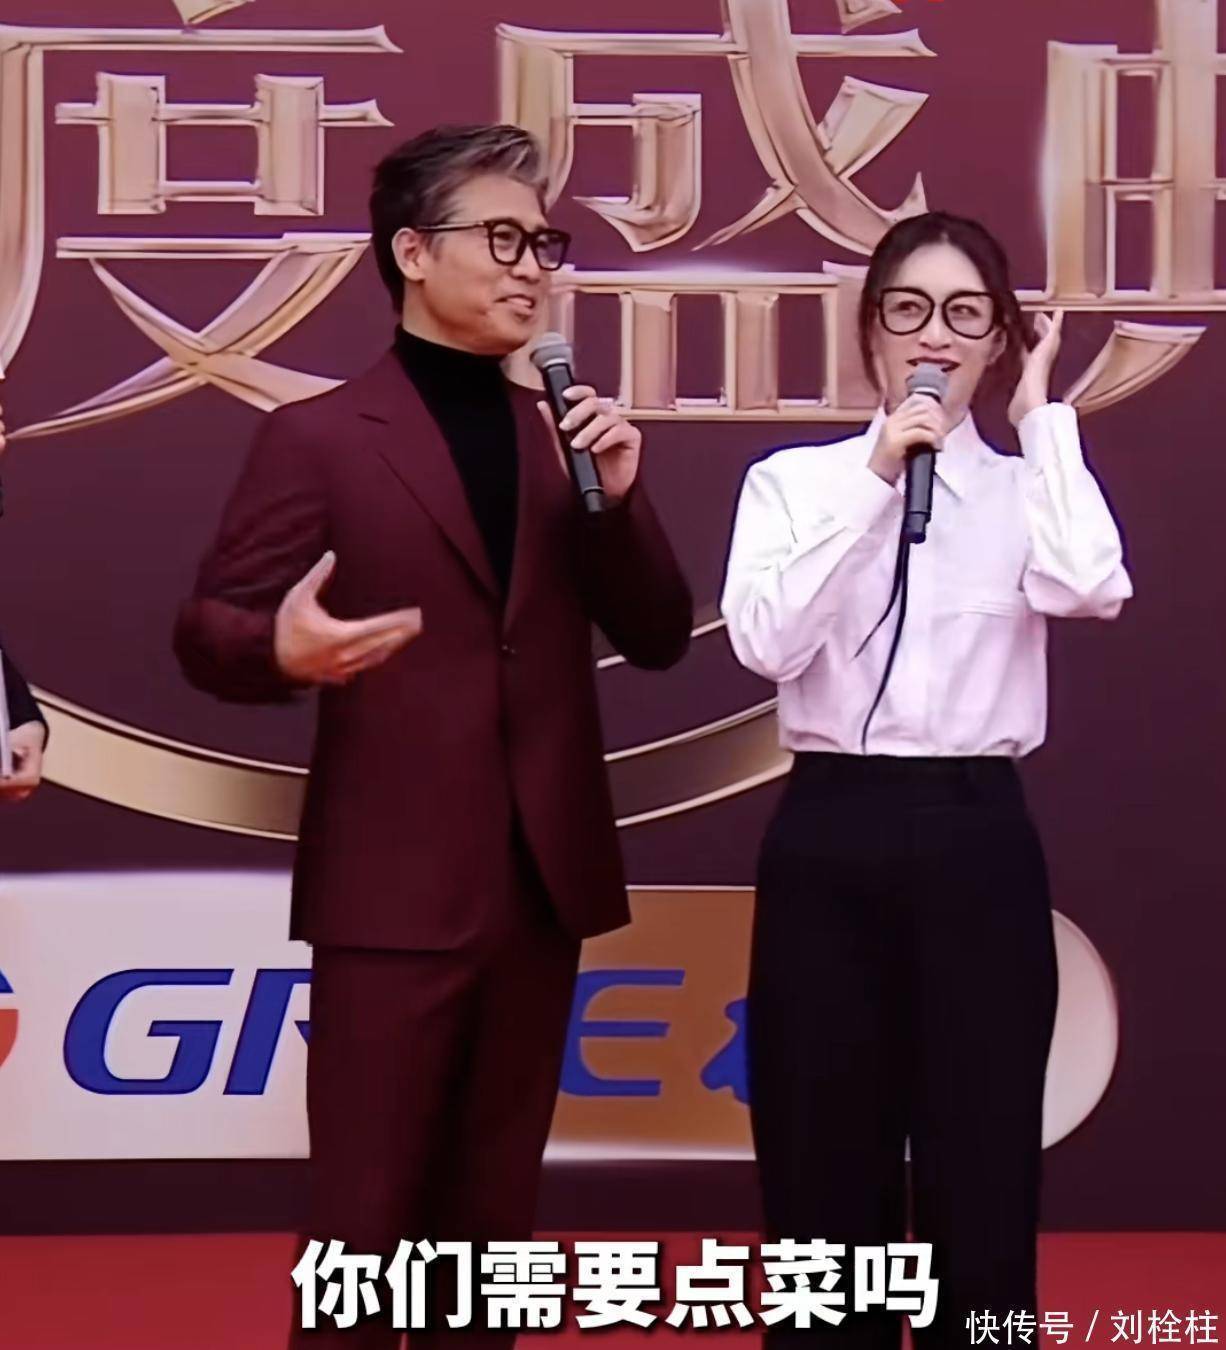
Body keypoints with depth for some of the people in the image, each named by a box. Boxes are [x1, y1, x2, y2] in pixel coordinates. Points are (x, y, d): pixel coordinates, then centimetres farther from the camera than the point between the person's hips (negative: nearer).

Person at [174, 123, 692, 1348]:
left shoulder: (562, 436, 12)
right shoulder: (318, 437, -4)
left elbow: (658, 641, 9)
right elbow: (207, 627, -5)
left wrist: (619, 497, -7)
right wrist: (281, 649, -27)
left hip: (542, 879, 5)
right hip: (396, 885, -5)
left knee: (491, 1219, 13)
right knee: (366, 1223, 0)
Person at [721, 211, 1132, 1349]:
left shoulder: (1026, 488, 7)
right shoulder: (795, 479, 4)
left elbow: (1094, 590, -16)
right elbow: (764, 642, -12)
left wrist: (1042, 416, -6)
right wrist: (875, 480, -14)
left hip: (978, 842, 1)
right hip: (829, 842, 0)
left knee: (982, 1182, 5)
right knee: (824, 1183, 7)